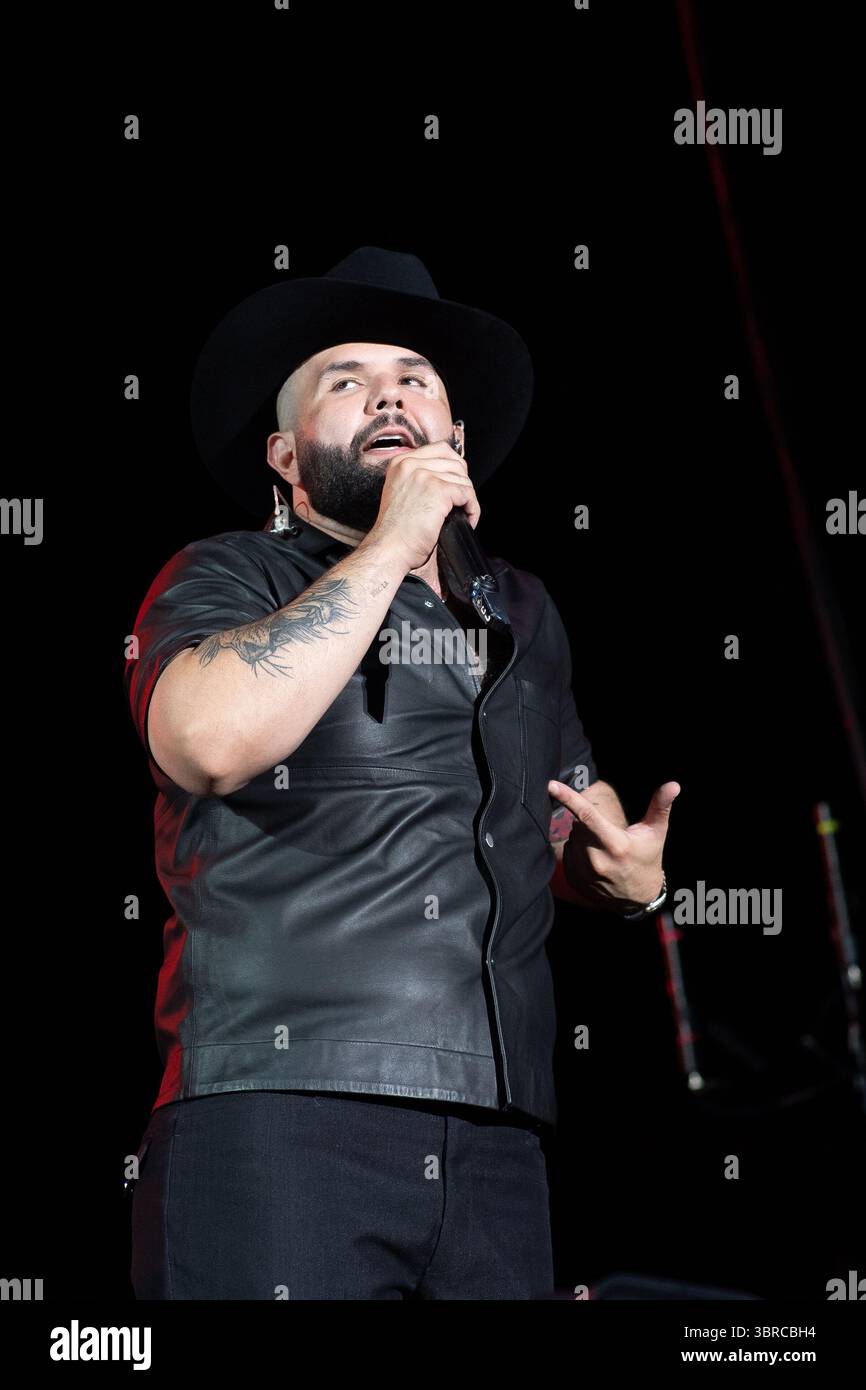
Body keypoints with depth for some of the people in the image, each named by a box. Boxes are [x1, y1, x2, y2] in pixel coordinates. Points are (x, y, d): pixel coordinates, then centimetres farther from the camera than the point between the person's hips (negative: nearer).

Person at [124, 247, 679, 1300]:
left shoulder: (523, 614, 22)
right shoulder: (228, 576, 4)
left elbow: (575, 813, 35)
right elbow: (214, 739, -19)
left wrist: (630, 872, 10)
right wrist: (391, 545, -11)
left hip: (495, 1139, 5)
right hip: (277, 1117, -5)